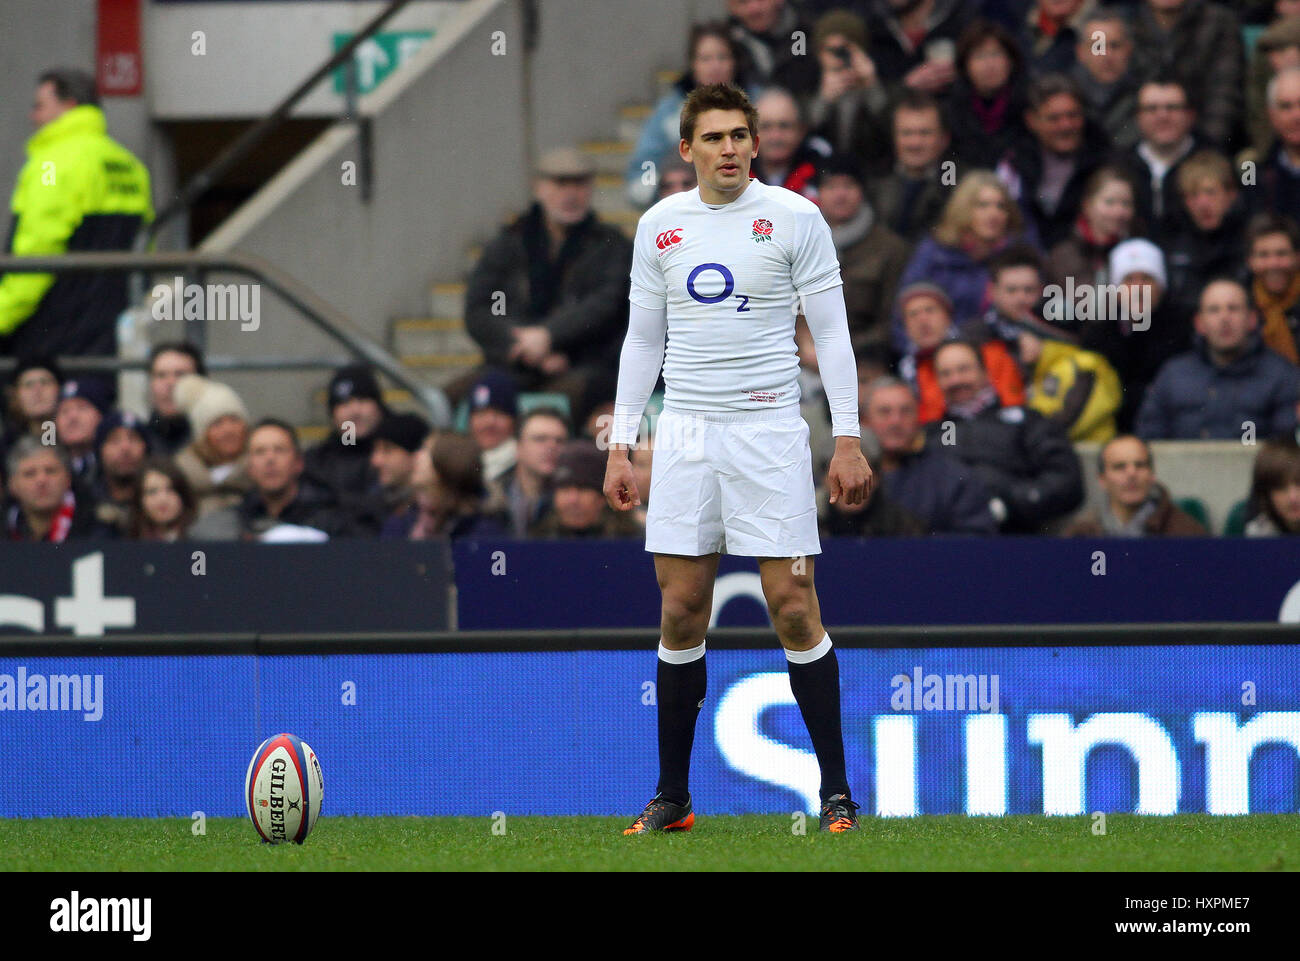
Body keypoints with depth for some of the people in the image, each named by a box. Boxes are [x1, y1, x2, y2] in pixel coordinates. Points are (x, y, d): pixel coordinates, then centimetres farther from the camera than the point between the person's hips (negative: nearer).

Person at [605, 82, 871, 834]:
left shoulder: (793, 217, -2)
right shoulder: (659, 225, 8)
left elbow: (831, 332, -1)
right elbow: (643, 340, 15)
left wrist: (849, 440, -7)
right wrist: (621, 446, 9)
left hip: (768, 429, -3)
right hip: (685, 434, 3)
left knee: (793, 604, -7)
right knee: (682, 611, 3)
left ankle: (837, 792, 0)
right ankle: (673, 795, 10)